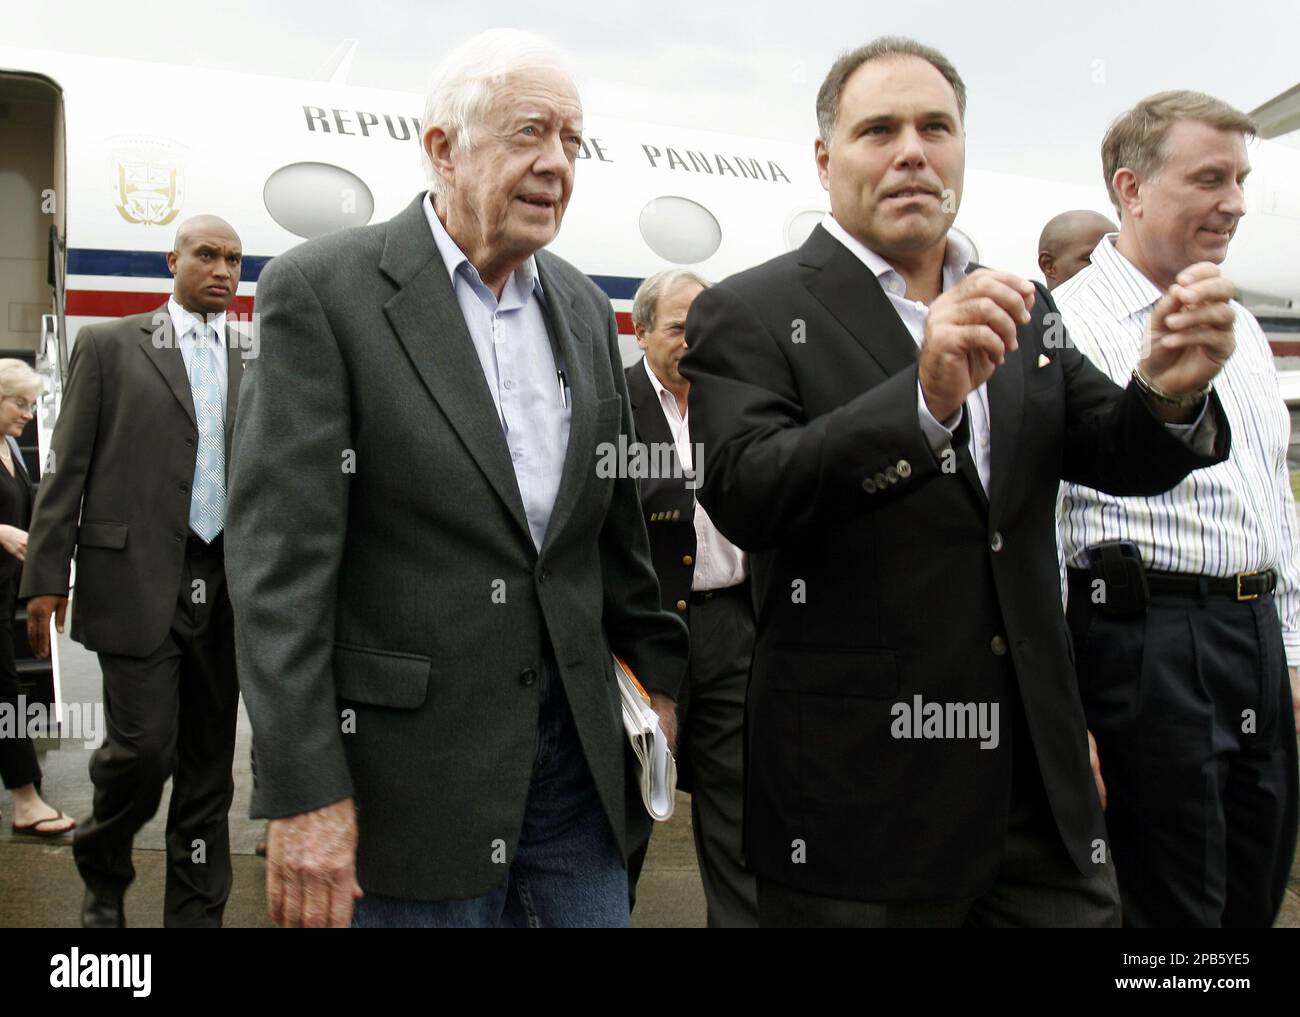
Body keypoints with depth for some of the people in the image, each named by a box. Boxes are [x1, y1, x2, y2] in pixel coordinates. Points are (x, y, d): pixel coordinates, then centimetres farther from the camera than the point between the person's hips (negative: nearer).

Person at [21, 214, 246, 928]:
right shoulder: (109, 346, 4)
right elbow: (69, 465, 1)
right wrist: (46, 575, -4)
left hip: (228, 587, 3)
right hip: (137, 578, -3)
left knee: (209, 761, 8)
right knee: (144, 744, -5)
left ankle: (196, 913, 20)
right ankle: (103, 875, 25)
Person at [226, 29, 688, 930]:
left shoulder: (585, 309, 9)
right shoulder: (321, 290, -9)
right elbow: (282, 559, -14)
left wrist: (656, 672, 16)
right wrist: (304, 795, -16)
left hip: (577, 750, 6)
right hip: (411, 773, -5)